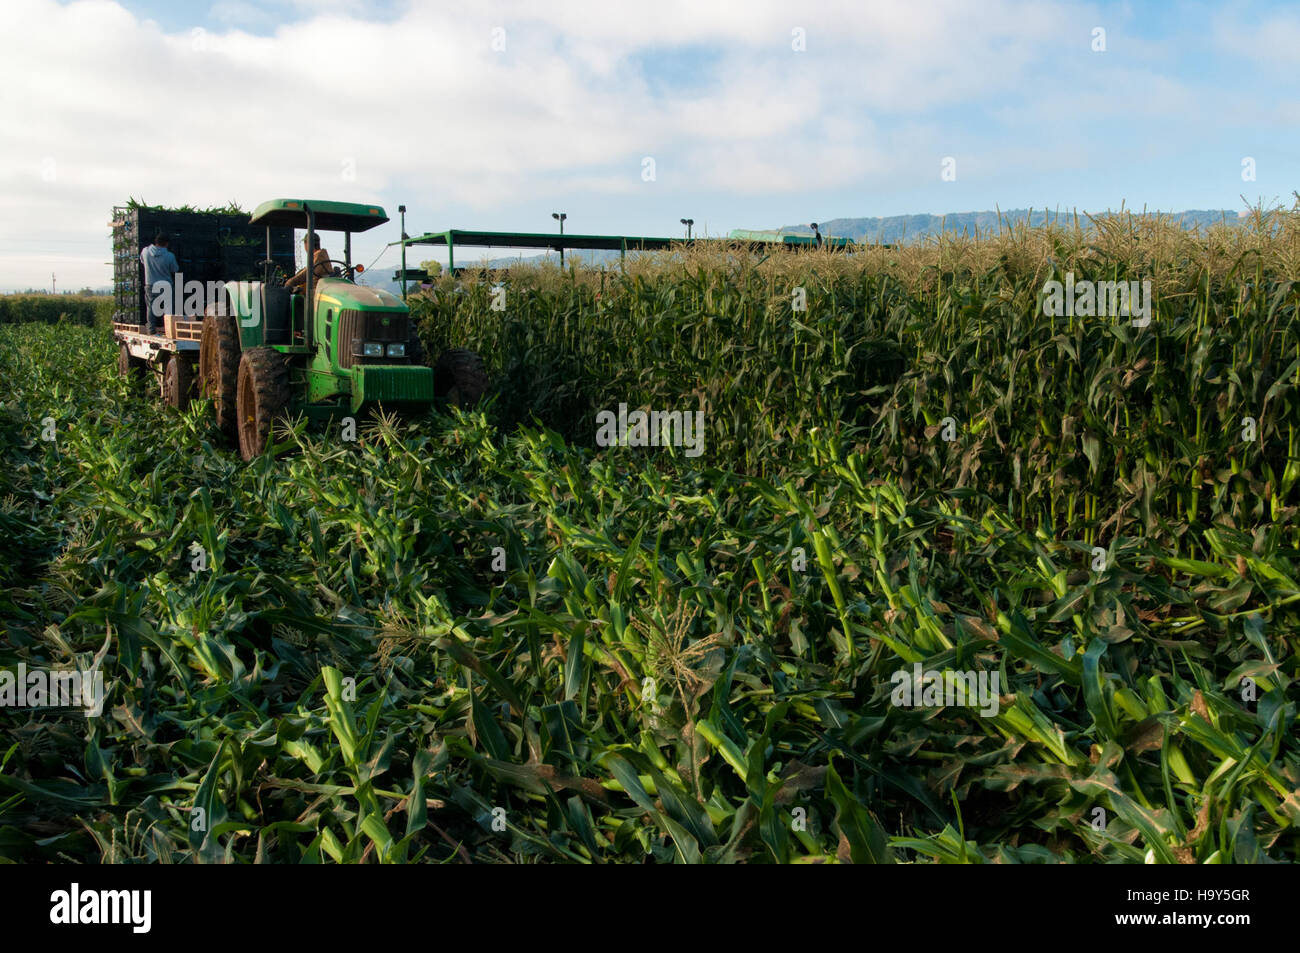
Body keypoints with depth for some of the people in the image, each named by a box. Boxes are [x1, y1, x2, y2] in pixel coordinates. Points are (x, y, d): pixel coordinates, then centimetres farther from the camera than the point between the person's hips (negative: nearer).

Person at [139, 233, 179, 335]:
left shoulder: (146, 252, -6)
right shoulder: (170, 256, -15)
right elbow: (175, 270, -2)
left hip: (150, 285, 2)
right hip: (167, 286, -2)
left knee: (151, 307, 11)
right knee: (168, 307, 8)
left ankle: (151, 328, 12)